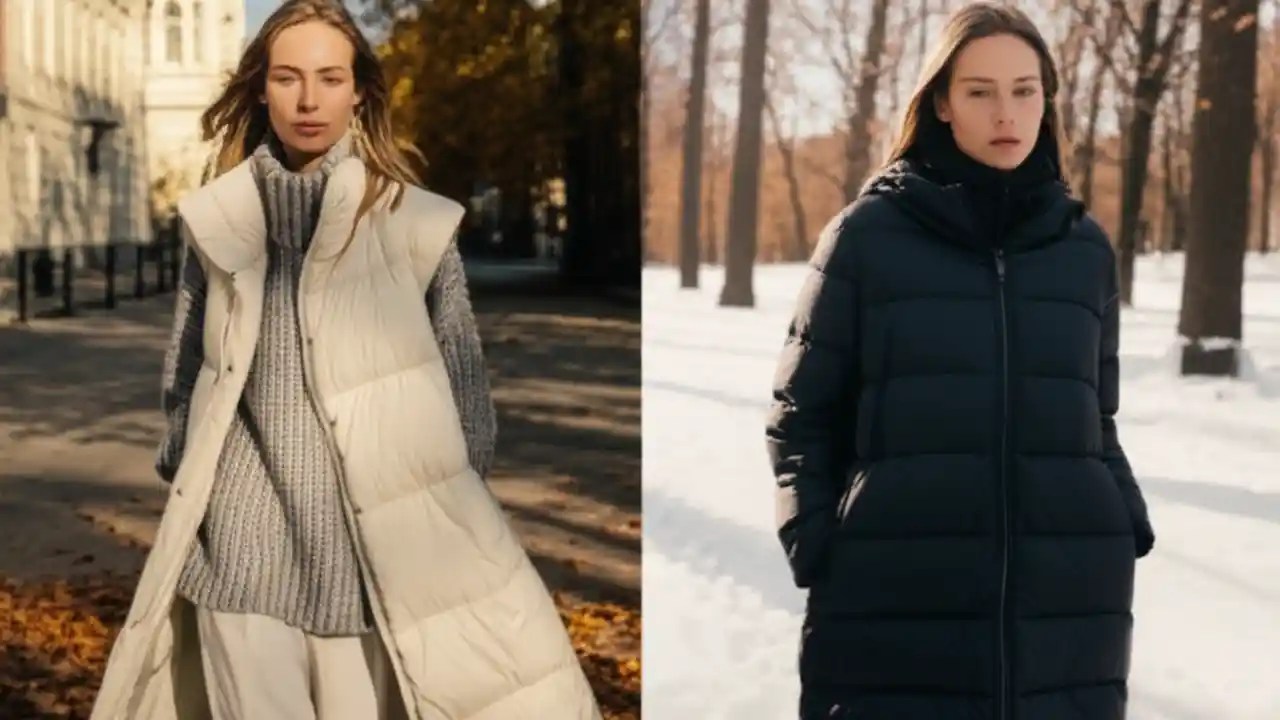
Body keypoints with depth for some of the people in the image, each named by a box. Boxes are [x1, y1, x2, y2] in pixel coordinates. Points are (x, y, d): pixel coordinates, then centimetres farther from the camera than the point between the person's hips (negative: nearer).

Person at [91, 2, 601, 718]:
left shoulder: (416, 220, 0)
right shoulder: (217, 219, 6)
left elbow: (465, 377, 4)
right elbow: (185, 371, 14)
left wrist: (461, 517, 5)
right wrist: (182, 482, 15)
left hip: (374, 537, -1)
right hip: (243, 538, 2)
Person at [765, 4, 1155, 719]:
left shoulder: (1086, 247, 11)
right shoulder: (868, 234, 1)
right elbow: (802, 412, 4)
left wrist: (1129, 525, 2)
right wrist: (817, 546, -7)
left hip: (1068, 609, 3)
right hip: (896, 604, -3)